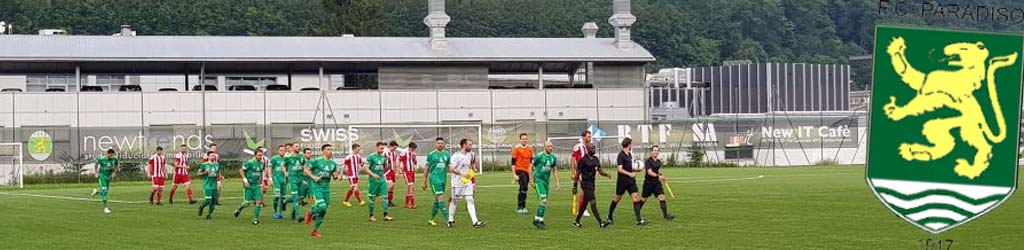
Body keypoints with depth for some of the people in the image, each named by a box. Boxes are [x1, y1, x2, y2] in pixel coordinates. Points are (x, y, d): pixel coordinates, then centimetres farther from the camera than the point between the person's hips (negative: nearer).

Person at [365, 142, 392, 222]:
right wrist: (373, 174, -23)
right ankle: (371, 215, 13)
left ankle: (385, 215, -5)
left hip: (382, 179, 5)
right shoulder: (371, 157, -6)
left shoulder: (383, 157, 11)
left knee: (385, 196, -6)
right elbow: (366, 168, -10)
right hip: (374, 180, -5)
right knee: (373, 198, 2)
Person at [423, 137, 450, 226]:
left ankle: (431, 219, 21)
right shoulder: (431, 154, -2)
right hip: (434, 179, -5)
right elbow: (426, 168, 3)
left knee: (437, 200, 10)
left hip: (443, 179, 5)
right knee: (440, 198, -12)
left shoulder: (447, 154, 9)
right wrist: (424, 181, 2)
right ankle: (447, 219, -16)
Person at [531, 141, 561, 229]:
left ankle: (536, 220, 19)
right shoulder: (539, 156, -11)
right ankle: (540, 221, -11)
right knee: (544, 200, -16)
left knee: (544, 202, 7)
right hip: (538, 180, -7)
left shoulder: (553, 157, 7)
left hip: (546, 181, 7)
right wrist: (531, 180, -5)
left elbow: (554, 170, 19)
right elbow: (531, 167, -5)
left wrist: (557, 182, 15)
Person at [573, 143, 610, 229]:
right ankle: (600, 223, -15)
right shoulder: (583, 160, -11)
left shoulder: (595, 159, 11)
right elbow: (578, 173, -8)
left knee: (585, 203, 14)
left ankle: (576, 221, 25)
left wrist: (606, 174, -12)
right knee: (593, 202, -12)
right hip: (585, 183, -8)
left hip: (592, 183, 8)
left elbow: (600, 171, 9)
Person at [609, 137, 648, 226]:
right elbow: (619, 169, -20)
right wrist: (629, 174, -28)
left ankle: (639, 219, -12)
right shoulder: (621, 155, -13)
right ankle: (610, 217, 26)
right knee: (618, 198, 6)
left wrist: (635, 169, 12)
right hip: (622, 181, -7)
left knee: (636, 197, -7)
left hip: (631, 180, 7)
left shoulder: (629, 155, 13)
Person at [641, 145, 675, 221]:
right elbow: (649, 172, -26)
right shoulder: (648, 161, -13)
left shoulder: (659, 161, 9)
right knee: (644, 199, 7)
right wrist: (658, 176, -38)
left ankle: (666, 215, -15)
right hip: (648, 183, -5)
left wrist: (661, 177, 10)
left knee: (662, 197, -11)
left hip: (657, 182, 5)